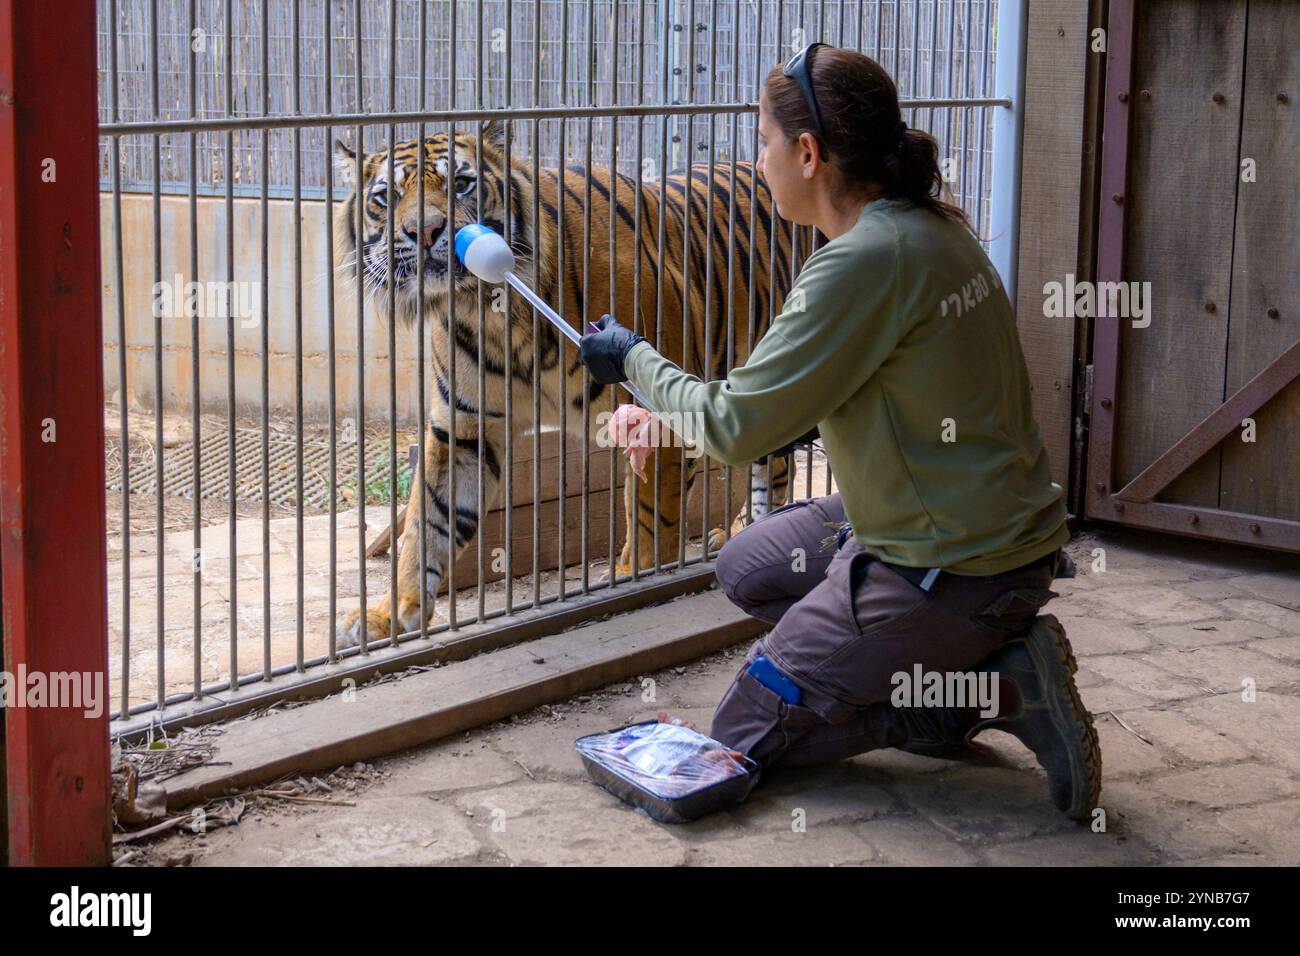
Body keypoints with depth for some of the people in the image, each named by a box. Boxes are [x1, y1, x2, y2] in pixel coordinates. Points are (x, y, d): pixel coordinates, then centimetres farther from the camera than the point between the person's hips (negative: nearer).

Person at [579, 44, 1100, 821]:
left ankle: (1000, 687, -3)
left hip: (952, 568, -9)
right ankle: (951, 671, 10)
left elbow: (734, 428, -20)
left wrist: (634, 360, -1)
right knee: (746, 568, 25)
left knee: (744, 731, 5)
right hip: (1005, 527, 9)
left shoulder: (865, 261, -23)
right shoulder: (933, 225, 5)